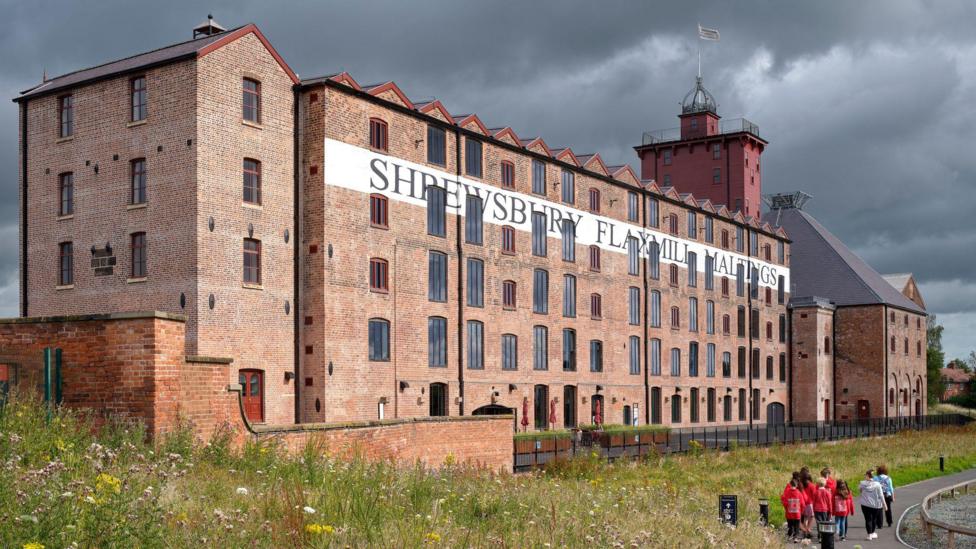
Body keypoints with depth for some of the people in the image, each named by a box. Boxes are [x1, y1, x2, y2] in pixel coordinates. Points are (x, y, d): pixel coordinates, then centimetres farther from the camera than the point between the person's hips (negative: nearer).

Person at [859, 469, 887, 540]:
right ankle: (873, 533, 31)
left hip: (865, 504, -1)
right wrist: (884, 504, 4)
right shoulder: (877, 484, -9)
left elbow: (859, 487, 14)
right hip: (875, 505, 1)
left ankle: (869, 534, 1)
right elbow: (881, 495, -5)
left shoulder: (863, 484, -9)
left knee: (868, 519, 3)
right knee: (874, 519, 18)